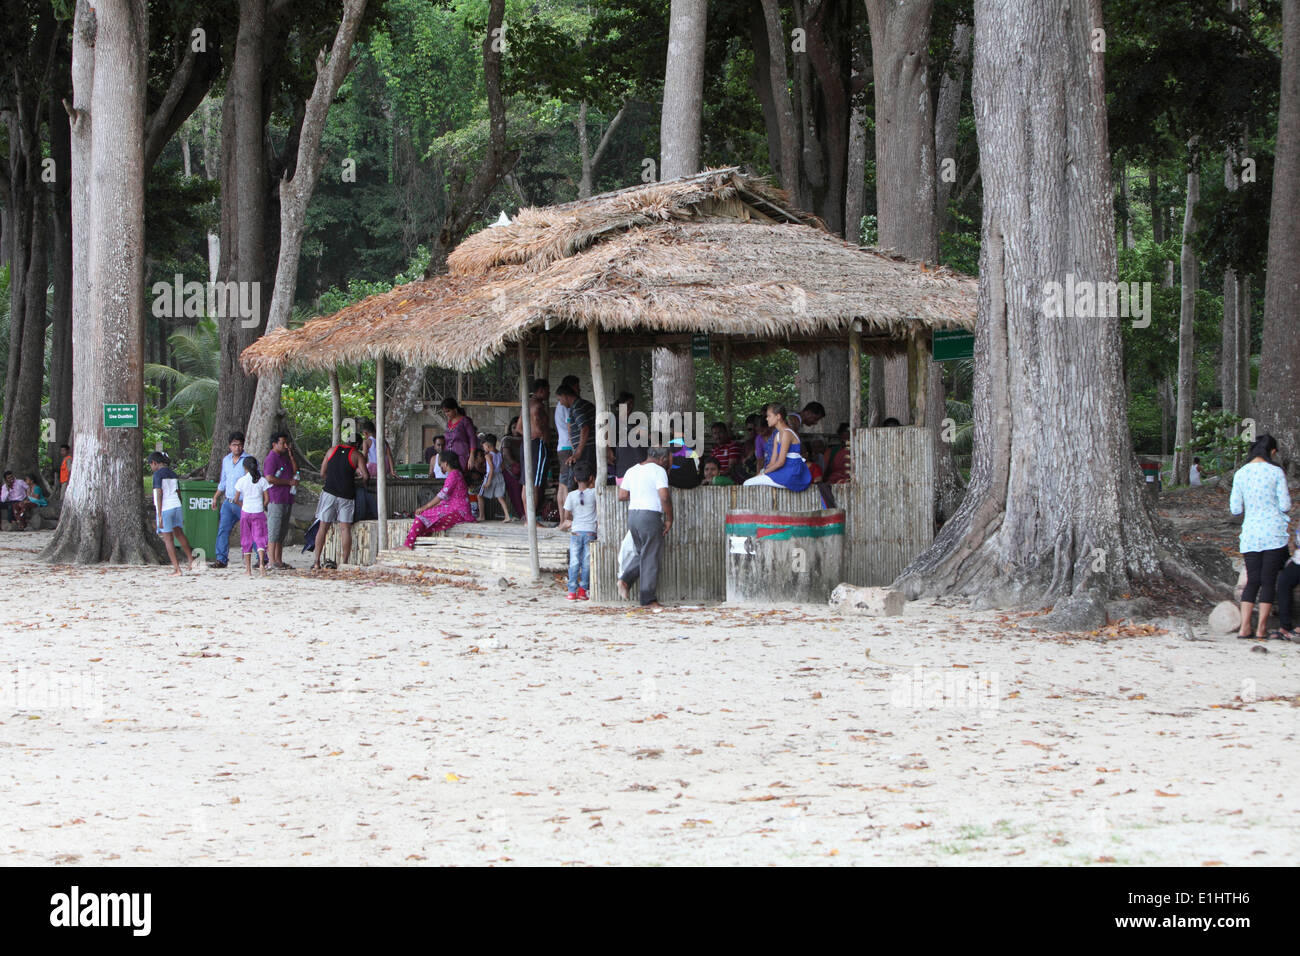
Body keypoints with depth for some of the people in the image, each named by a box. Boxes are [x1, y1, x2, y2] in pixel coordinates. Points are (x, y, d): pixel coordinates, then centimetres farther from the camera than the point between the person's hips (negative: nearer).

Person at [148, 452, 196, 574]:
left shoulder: (158, 474, -7)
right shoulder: (173, 474, 14)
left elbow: (159, 494, -13)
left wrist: (159, 515, -14)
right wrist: (181, 514, 23)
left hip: (165, 509, -7)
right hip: (176, 506, 7)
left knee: (168, 539, 0)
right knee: (179, 534, 22)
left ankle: (176, 568, 0)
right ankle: (191, 560, 28)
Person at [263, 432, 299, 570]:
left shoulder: (285, 458, 18)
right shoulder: (271, 458, -9)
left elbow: (295, 472, 17)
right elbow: (270, 478, -18)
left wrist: (291, 456, 6)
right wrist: (289, 482, -13)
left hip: (287, 500, 9)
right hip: (276, 500, -9)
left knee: (282, 532, 10)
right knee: (274, 531, -8)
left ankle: (279, 560, 14)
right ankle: (272, 560, -7)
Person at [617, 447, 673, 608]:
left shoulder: (632, 470, 13)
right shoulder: (658, 471, -9)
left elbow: (621, 496, 13)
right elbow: (664, 497, -17)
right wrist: (669, 519, -8)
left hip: (632, 514, 7)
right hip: (650, 516, -7)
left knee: (641, 554, 21)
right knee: (650, 558, 0)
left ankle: (625, 579, 1)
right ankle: (648, 599, 2)